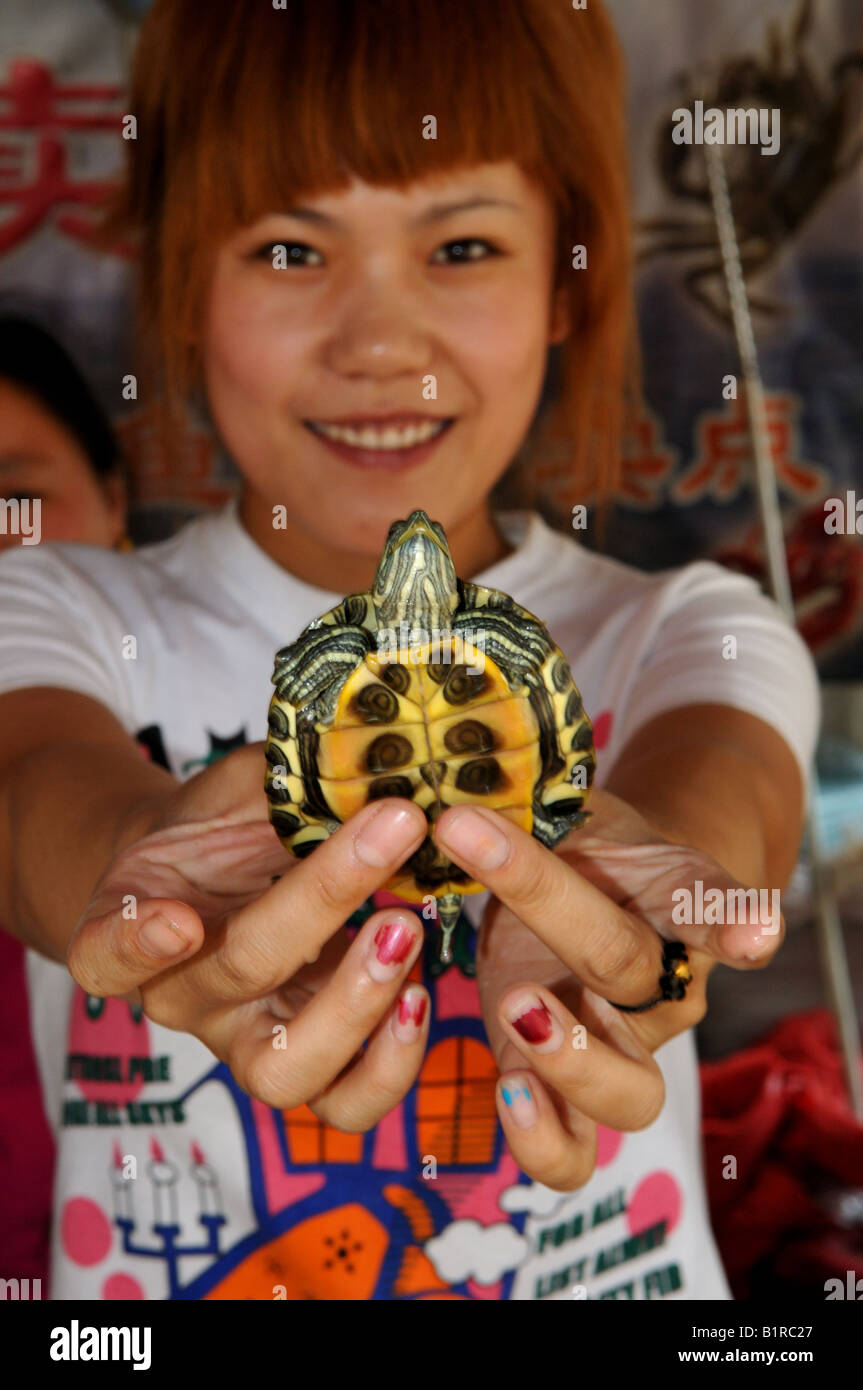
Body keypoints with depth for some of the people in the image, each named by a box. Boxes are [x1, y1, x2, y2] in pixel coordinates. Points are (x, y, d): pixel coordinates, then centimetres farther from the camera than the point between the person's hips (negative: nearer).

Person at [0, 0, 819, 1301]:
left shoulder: (682, 639, 1)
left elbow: (721, 792, -19)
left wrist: (610, 883, -40)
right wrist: (155, 862, -40)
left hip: (611, 1267, 0)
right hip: (150, 1268, 0)